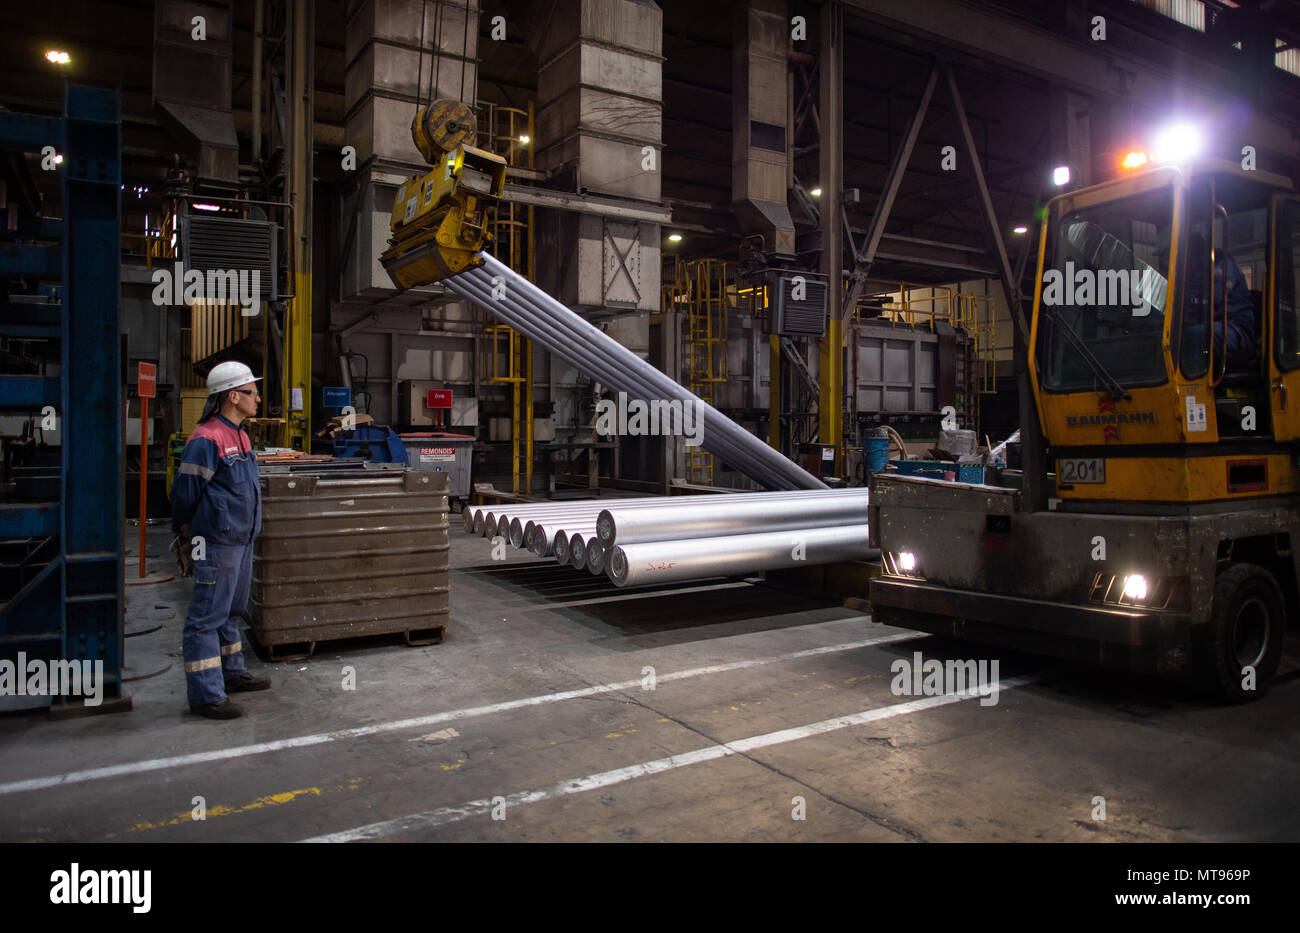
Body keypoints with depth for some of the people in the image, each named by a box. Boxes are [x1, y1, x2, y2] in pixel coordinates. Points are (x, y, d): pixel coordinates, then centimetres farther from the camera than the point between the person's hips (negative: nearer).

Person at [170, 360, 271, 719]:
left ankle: (232, 673, 34)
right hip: (218, 542, -10)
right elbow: (184, 493, -12)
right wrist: (186, 534, -1)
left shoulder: (240, 436, 13)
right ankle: (205, 694, 2)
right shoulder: (206, 440, -17)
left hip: (242, 539, 10)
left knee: (231, 610, 20)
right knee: (208, 616, -3)